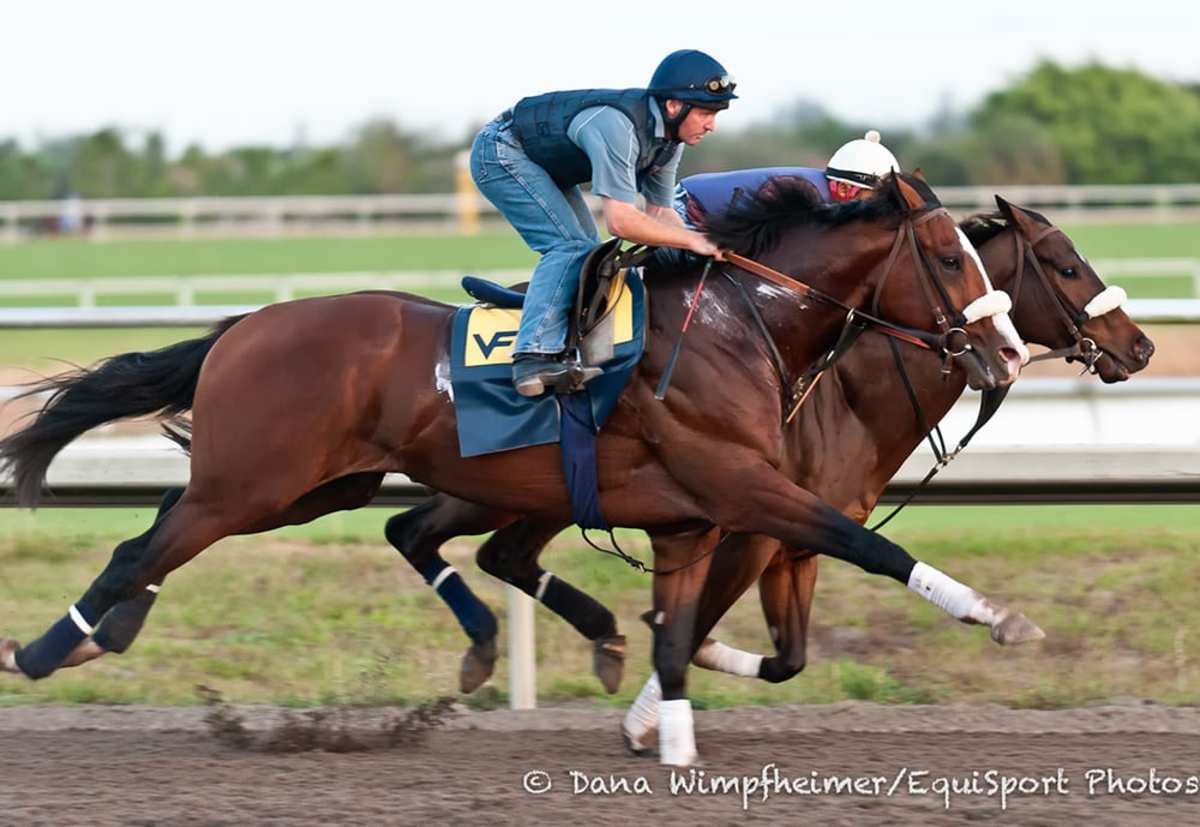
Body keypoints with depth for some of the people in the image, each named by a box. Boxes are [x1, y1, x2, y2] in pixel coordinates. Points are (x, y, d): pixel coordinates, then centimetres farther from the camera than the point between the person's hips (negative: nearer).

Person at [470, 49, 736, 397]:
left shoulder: (669, 137, -6)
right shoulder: (617, 125, -36)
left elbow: (660, 213, 2)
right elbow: (620, 221, -40)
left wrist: (707, 248, -14)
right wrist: (692, 240, -34)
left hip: (541, 164, 10)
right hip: (500, 152, -10)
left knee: (587, 252, 12)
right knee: (571, 246, -21)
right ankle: (533, 355, -29)